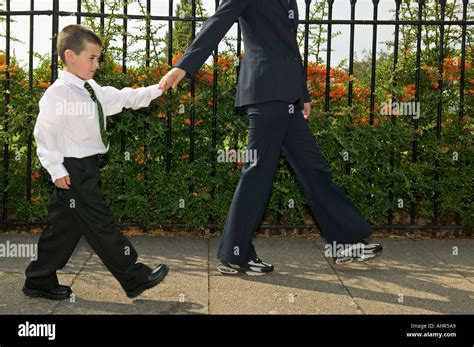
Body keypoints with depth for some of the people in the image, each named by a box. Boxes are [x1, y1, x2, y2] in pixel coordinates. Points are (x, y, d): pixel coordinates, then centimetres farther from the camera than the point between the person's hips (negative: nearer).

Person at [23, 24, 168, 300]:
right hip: (73, 171, -10)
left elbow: (123, 98, 18)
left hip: (88, 169, 10)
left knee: (66, 226, 15)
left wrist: (157, 89, 13)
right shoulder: (59, 92, -16)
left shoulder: (93, 90, 11)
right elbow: (44, 133, -17)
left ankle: (40, 282, 26)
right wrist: (56, 170, -17)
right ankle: (136, 279, 7)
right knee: (101, 226, -1)